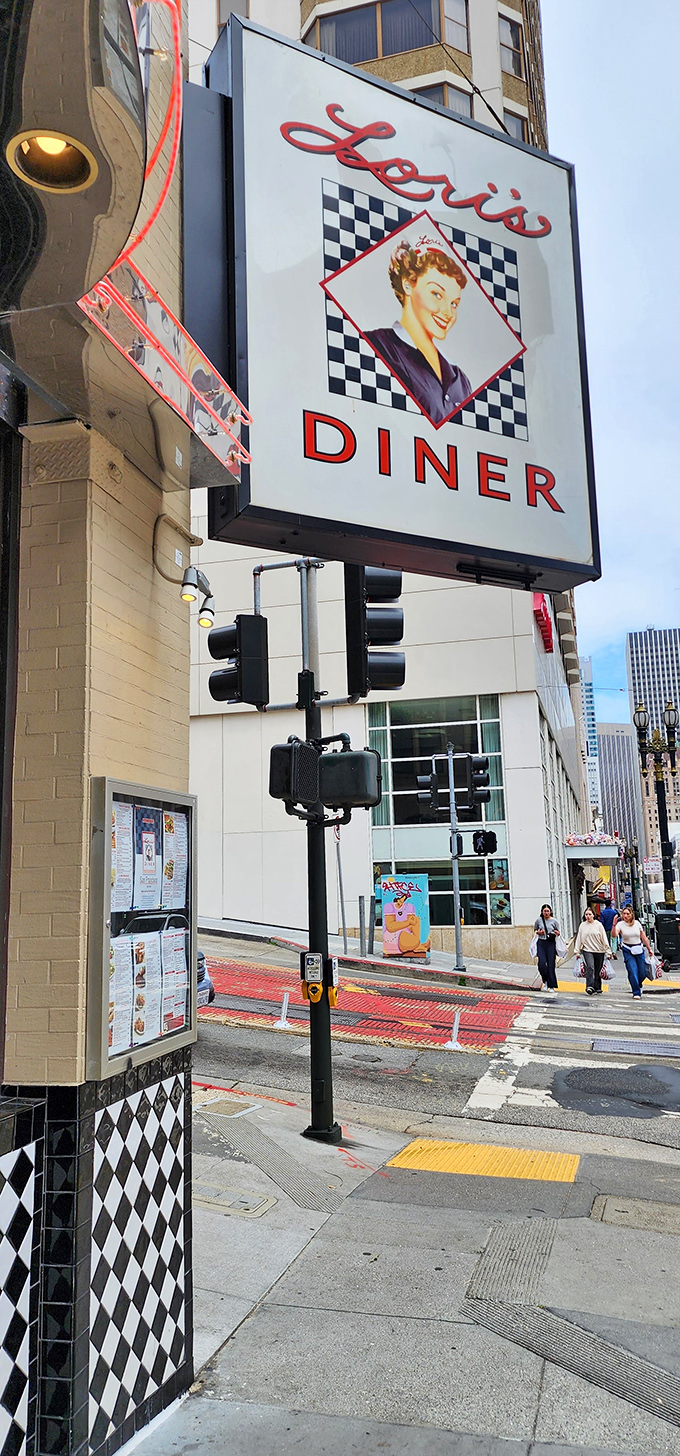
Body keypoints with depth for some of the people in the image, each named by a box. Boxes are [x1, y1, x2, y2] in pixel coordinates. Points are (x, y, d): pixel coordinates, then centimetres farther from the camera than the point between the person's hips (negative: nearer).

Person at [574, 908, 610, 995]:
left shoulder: (599, 925, 1)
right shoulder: (582, 925, 6)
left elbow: (604, 939, 2)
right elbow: (579, 939, 10)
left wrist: (607, 951, -1)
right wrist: (577, 951, 8)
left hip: (599, 951, 0)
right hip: (587, 950, 0)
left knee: (598, 971, 6)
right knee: (590, 967, -19)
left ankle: (597, 988, 18)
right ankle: (590, 987, -23)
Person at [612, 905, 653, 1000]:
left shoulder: (637, 923, 3)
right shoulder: (620, 924, -5)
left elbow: (643, 937, 10)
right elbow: (614, 935, -21)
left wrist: (649, 949, 12)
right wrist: (614, 924, -35)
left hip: (639, 949, 3)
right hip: (628, 951, -3)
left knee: (643, 972, 5)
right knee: (633, 971, -11)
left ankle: (638, 985, 37)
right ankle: (636, 993, 0)